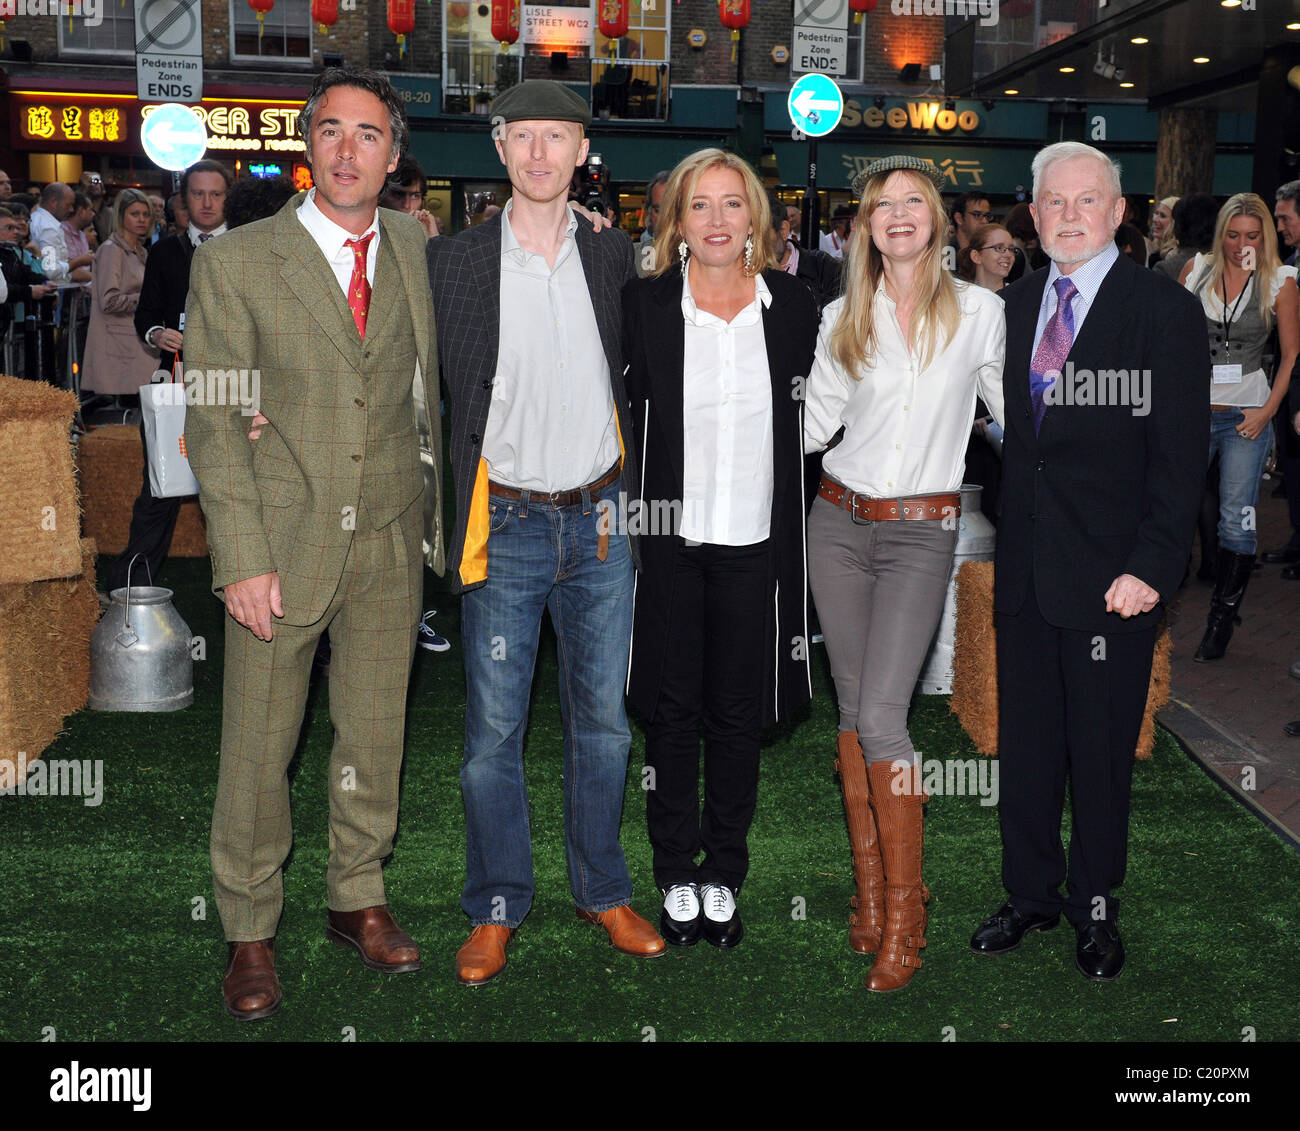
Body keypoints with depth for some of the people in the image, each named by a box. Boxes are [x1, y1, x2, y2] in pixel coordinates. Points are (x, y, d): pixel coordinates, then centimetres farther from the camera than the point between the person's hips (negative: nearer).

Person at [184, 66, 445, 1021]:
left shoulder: (419, 249, 6)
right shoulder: (234, 262, -4)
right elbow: (213, 422, -7)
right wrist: (241, 560, -13)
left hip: (391, 544, 3)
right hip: (282, 544, -3)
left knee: (375, 736, 14)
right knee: (258, 747, 6)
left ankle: (358, 898, 34)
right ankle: (250, 930, 25)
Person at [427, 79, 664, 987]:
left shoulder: (614, 257, 6)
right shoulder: (454, 262, -3)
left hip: (601, 521, 3)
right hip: (507, 526, -2)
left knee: (604, 721, 12)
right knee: (493, 731, 3)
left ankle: (604, 891, 29)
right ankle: (497, 907, 21)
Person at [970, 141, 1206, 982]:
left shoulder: (1165, 311, -5)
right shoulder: (1015, 306, 10)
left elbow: (1181, 455, -9)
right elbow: (1012, 433, 12)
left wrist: (1152, 566, -16)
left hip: (1111, 575, -4)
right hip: (1023, 567, 4)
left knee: (1102, 753, 7)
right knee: (1024, 746, 12)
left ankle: (1095, 907, 25)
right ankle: (1031, 896, 29)